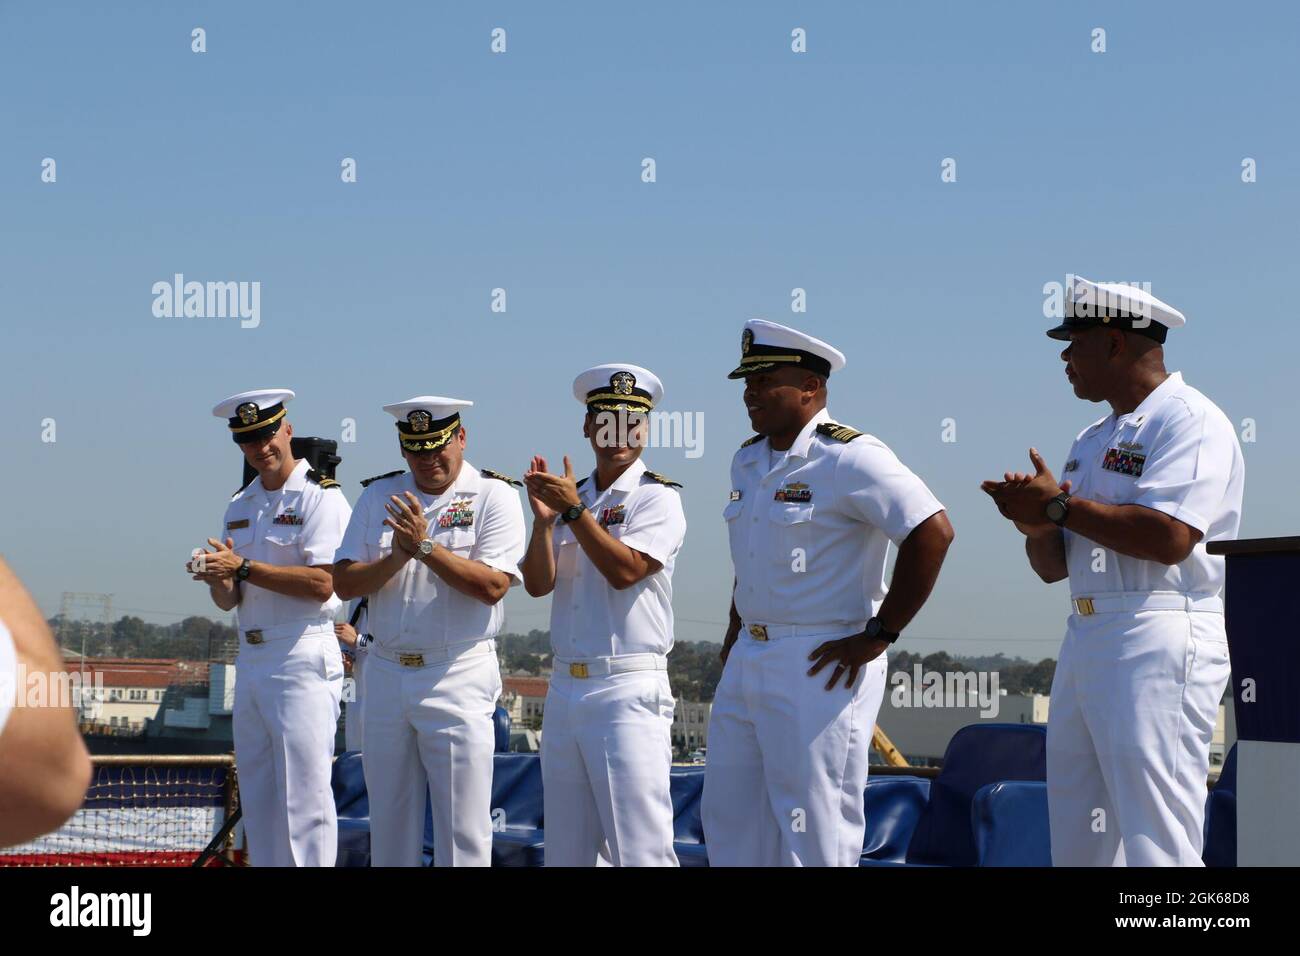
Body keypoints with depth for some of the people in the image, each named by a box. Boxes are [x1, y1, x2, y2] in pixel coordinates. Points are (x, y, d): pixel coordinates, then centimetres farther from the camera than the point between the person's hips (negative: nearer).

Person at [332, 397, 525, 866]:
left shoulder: (493, 495, -3)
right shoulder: (378, 496, 10)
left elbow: (492, 586, -15)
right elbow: (343, 582, 2)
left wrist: (425, 547, -18)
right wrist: (399, 556, -14)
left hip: (459, 678, -5)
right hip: (386, 674, 5)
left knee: (463, 830, -4)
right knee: (388, 824, 11)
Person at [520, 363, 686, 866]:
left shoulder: (657, 498, -2)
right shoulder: (569, 495, 15)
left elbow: (625, 570, -17)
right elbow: (538, 584, 6)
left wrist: (574, 510, -16)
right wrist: (544, 519, -8)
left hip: (626, 691, -7)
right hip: (564, 688, 7)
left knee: (639, 850, -10)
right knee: (565, 849, 10)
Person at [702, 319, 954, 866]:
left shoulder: (848, 457, -14)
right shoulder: (748, 460, 14)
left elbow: (932, 533, -22)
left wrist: (879, 636, -19)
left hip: (823, 670, -9)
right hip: (748, 664, 9)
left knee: (815, 838, -7)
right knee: (729, 821, 12)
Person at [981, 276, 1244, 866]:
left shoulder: (1189, 421, -7)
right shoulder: (1094, 440, 22)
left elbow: (1169, 538, -21)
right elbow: (1054, 567, 22)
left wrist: (1059, 505, -12)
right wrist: (1036, 523, -1)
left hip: (1159, 644, -10)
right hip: (1084, 639, 10)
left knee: (1157, 839, -13)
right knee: (1076, 838, 11)